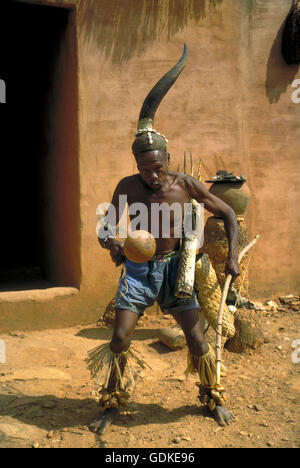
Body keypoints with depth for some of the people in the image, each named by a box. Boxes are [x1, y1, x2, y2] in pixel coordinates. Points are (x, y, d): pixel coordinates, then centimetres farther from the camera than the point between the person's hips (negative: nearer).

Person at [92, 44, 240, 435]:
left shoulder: (185, 185, -12)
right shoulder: (127, 187, -10)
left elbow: (227, 213, -3)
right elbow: (107, 228, -11)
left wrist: (232, 256, -11)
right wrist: (112, 243, -34)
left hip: (174, 268, 0)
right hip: (138, 270, 0)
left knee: (197, 342, 0)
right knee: (119, 340, -5)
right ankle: (112, 406, 16)